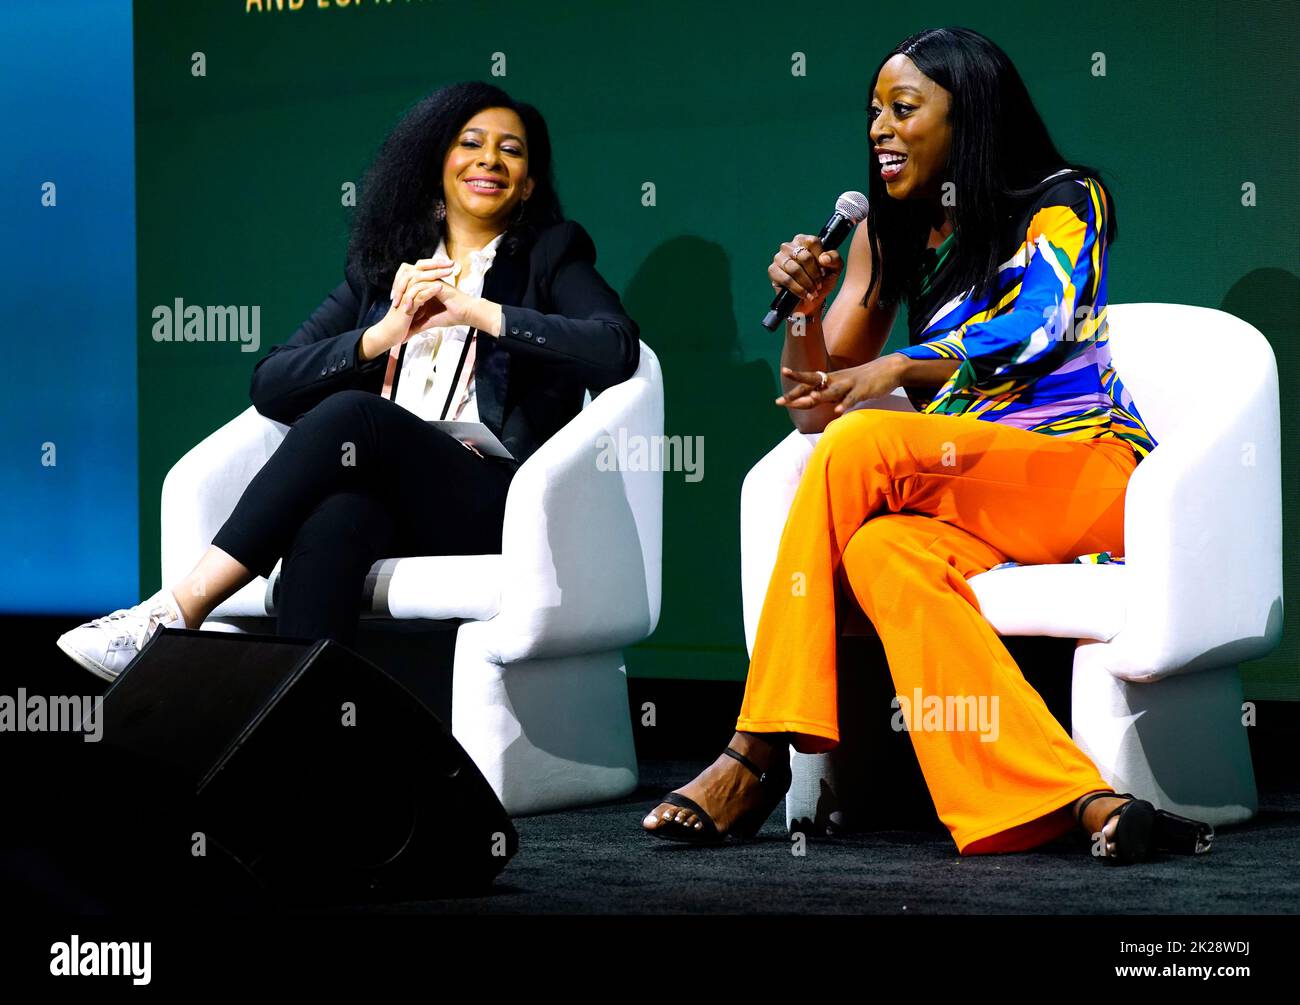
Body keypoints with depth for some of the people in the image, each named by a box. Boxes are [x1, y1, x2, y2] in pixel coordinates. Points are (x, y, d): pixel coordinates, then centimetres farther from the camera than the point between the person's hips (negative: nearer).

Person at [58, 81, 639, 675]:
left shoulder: (550, 256, 16)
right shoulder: (380, 270, 25)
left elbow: (617, 348, -7)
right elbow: (269, 386, 13)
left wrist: (477, 311, -10)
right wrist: (381, 336, -3)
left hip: (492, 503, -3)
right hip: (380, 497, 3)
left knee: (352, 414, -32)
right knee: (332, 524, -37)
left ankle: (177, 611, -37)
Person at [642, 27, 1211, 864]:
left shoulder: (1062, 202, 5)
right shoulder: (891, 236, 20)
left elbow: (1036, 327, -16)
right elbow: (814, 409, 17)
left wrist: (898, 368, -32)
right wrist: (804, 309, -4)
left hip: (1088, 469, -5)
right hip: (968, 494, 5)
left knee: (862, 444, -29)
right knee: (881, 553, -33)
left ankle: (759, 755, -28)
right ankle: (1081, 799, -48)